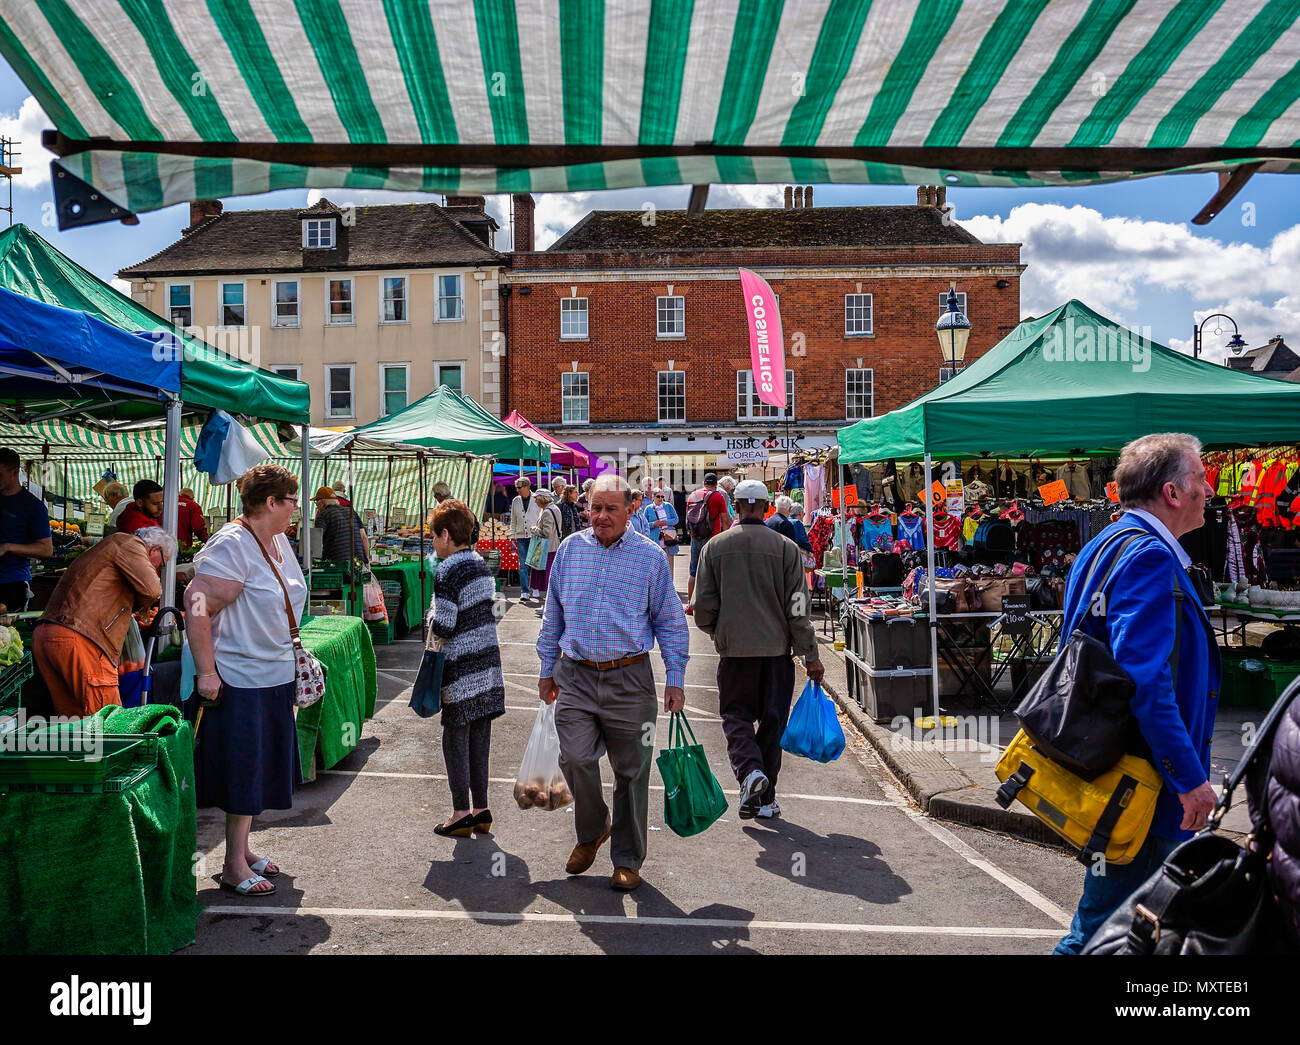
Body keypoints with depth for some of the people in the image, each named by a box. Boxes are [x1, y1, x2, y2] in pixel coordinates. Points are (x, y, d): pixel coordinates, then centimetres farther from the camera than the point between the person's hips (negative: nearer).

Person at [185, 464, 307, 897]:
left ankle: (242, 848, 31)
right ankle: (234, 865, 15)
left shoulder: (277, 540, 9)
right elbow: (197, 606, -25)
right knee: (243, 770, 0)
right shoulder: (232, 546, -20)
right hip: (240, 679, -9)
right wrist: (206, 672, -26)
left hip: (275, 676, 9)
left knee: (263, 767, 16)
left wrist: (292, 655, 20)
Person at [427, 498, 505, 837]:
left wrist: (430, 618, 3)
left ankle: (461, 812, 9)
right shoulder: (481, 564, 10)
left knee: (455, 737, 3)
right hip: (488, 665, 7)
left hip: (461, 670, -7)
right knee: (480, 736, 12)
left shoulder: (448, 571, -14)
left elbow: (444, 626, -17)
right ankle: (481, 809, 18)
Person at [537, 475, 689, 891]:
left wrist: (675, 680, 0)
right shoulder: (570, 549, 7)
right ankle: (591, 831, 18)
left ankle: (627, 860, 23)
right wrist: (547, 669, 15)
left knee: (631, 772, 6)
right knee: (576, 758, -12)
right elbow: (553, 615, 15)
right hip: (575, 677, 2)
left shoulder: (650, 556, 0)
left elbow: (670, 622, 4)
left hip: (629, 680, -1)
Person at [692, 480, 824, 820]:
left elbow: (703, 607, 0)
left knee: (736, 715, 12)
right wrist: (810, 655, 1)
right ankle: (765, 799, 18)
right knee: (772, 720, 11)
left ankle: (750, 771, -14)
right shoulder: (785, 547, -4)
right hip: (777, 649, 0)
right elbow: (798, 607, -5)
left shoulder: (715, 547, -2)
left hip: (734, 650, 0)